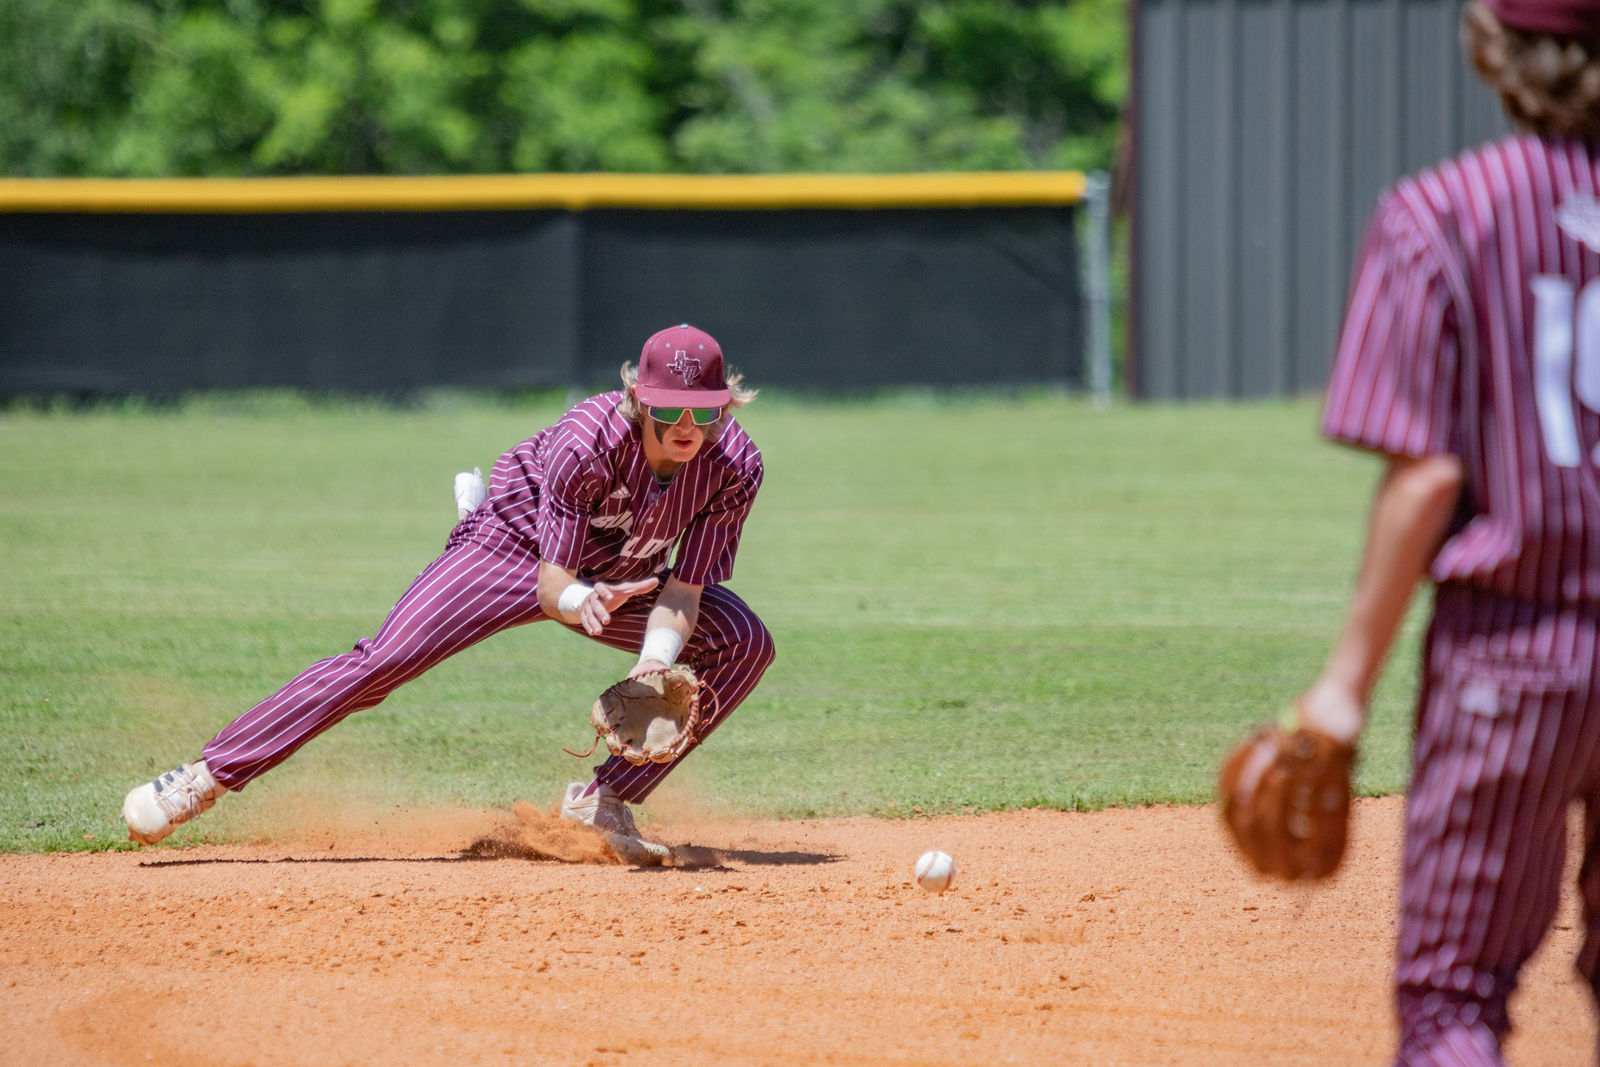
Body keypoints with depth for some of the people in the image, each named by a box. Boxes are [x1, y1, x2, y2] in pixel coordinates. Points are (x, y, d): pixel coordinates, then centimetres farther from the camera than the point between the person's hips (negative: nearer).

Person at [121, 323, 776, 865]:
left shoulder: (734, 465, -26)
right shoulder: (591, 439, -35)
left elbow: (683, 590, -22)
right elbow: (551, 582, -33)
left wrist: (655, 664, -41)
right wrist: (579, 602, -57)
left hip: (617, 577, 4)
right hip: (516, 546, -4)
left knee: (744, 643, -13)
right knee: (387, 660, -20)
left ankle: (603, 803, -9)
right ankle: (208, 777, -15)